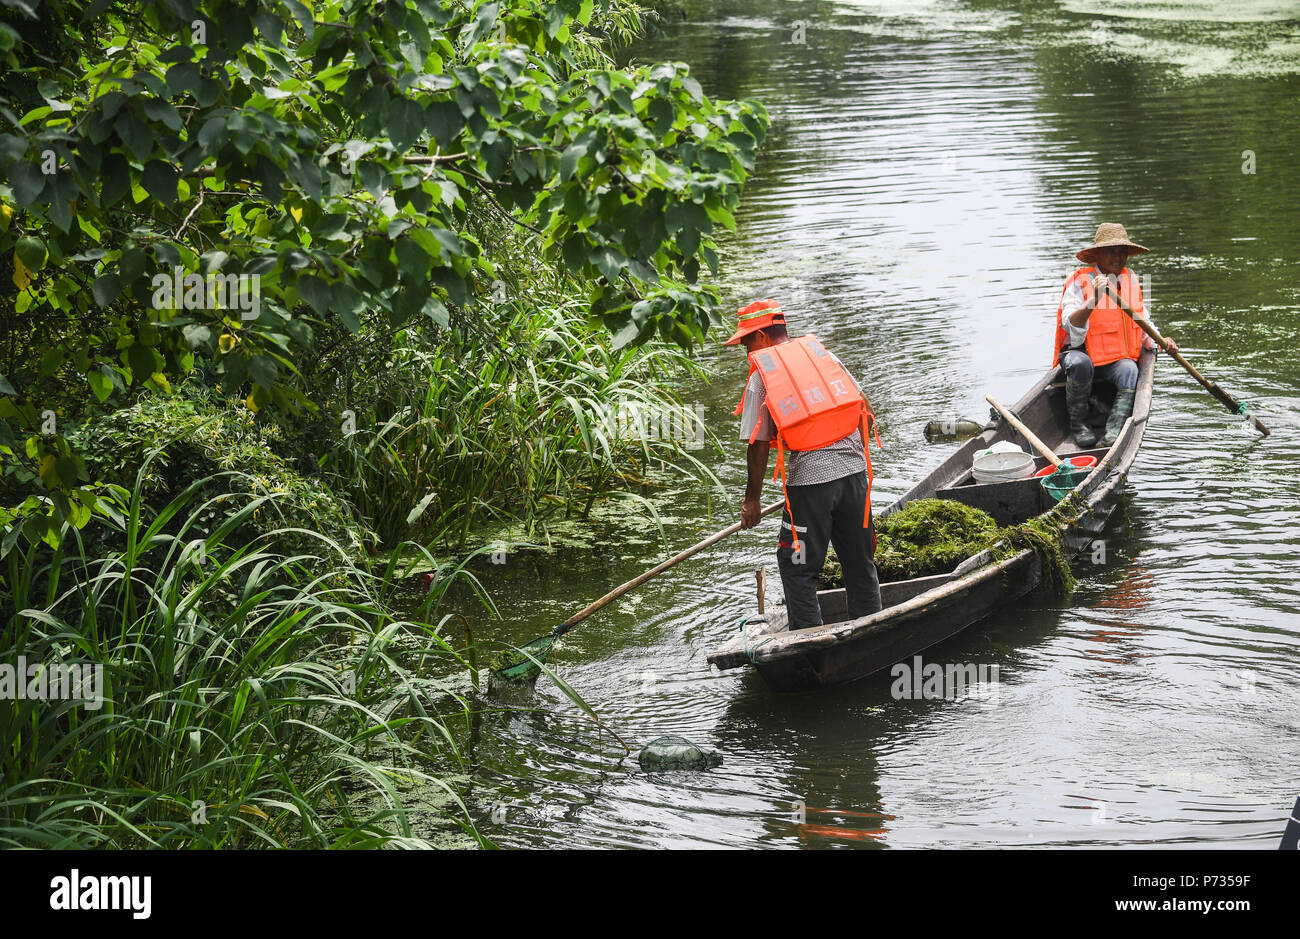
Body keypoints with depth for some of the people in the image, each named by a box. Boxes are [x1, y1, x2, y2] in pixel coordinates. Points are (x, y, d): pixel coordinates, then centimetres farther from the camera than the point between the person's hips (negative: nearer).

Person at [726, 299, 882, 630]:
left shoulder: (761, 375, 0)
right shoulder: (825, 355, 13)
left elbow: (759, 445, -3)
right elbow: (866, 414, 13)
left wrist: (752, 500, 7)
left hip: (809, 479, -5)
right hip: (853, 472, 5)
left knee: (798, 569, 6)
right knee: (859, 562, 15)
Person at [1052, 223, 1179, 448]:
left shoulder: (1130, 280, 11)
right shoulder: (1080, 282, -9)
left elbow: (1142, 323, 20)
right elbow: (1071, 326, -23)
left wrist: (1160, 342, 1)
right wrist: (1094, 301, -39)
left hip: (1118, 357, 4)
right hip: (1079, 351, -4)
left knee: (1129, 370, -29)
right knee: (1080, 364, -38)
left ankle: (1114, 430, -39)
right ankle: (1078, 425, -16)